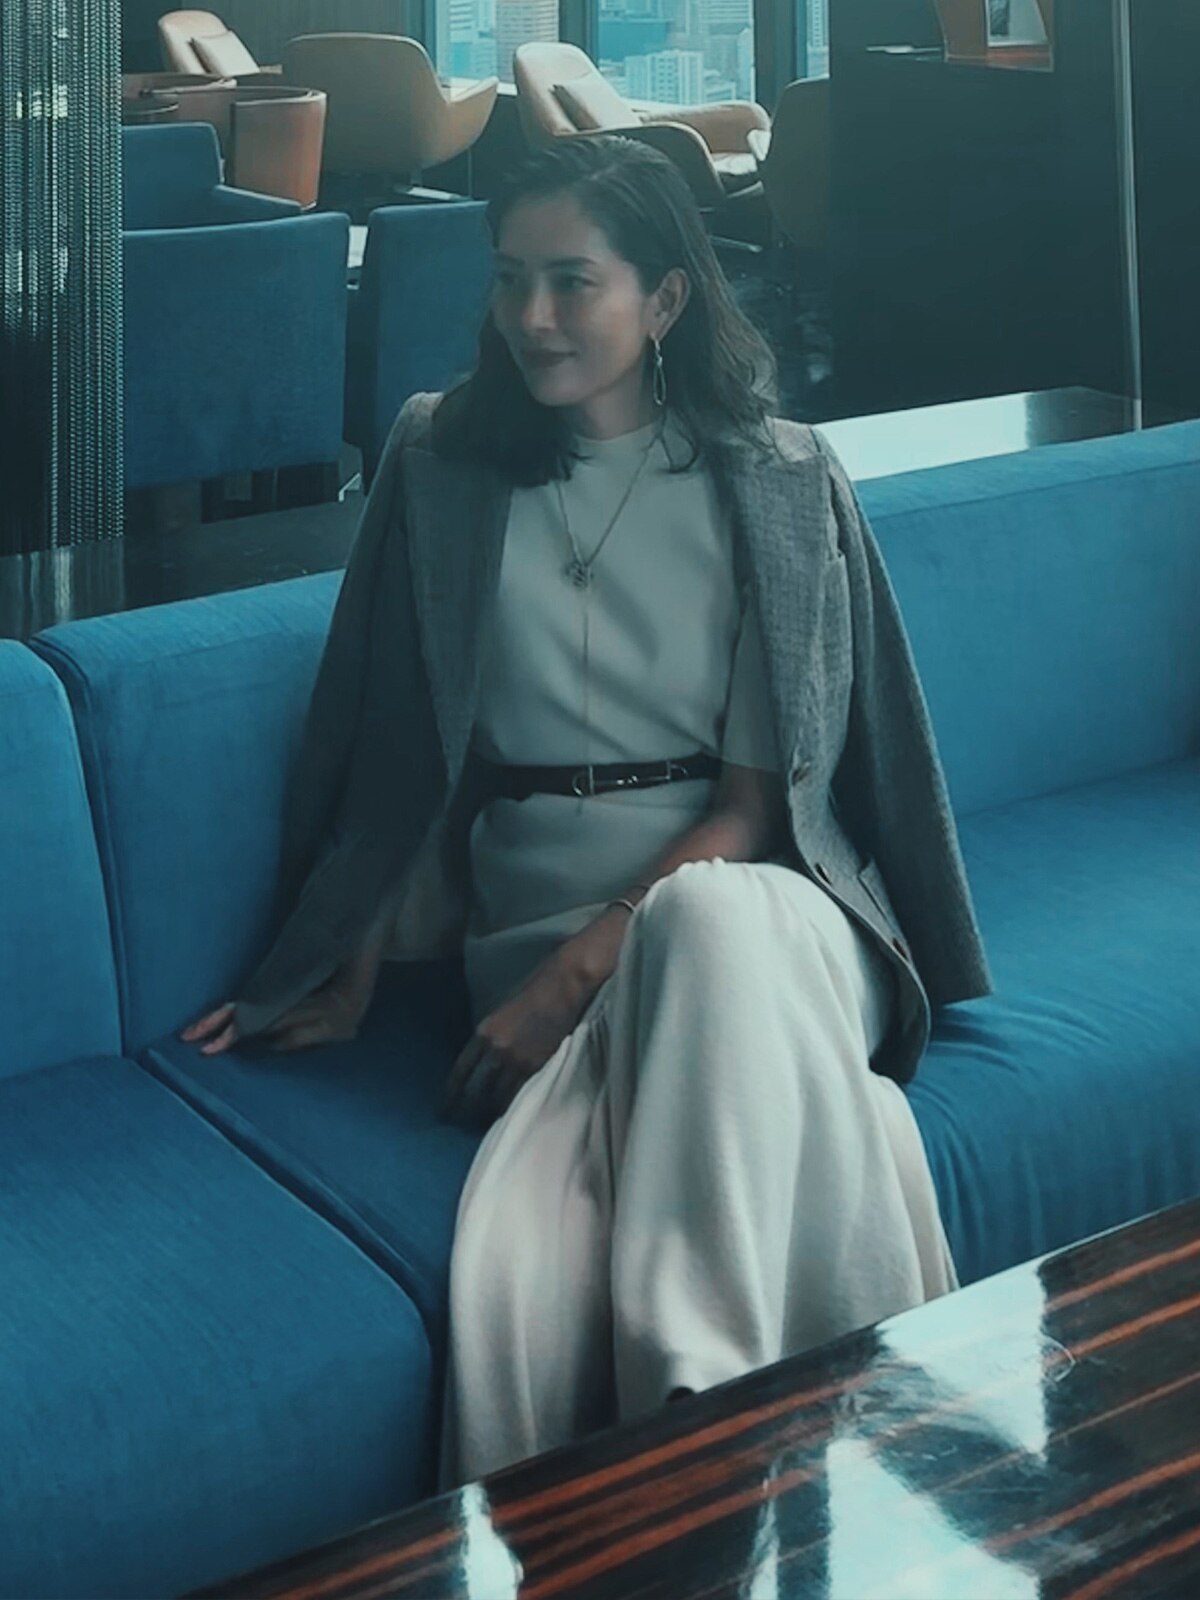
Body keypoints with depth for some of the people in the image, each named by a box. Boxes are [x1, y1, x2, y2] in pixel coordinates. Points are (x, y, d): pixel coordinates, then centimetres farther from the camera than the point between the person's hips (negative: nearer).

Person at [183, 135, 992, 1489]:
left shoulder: (776, 481, 2)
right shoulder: (442, 464, 8)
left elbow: (759, 800, -3)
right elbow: (399, 759, 13)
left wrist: (576, 973, -13)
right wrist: (350, 973, 12)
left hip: (740, 889, 0)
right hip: (532, 911, 1)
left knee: (705, 923, -41)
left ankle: (706, 1394, -35)